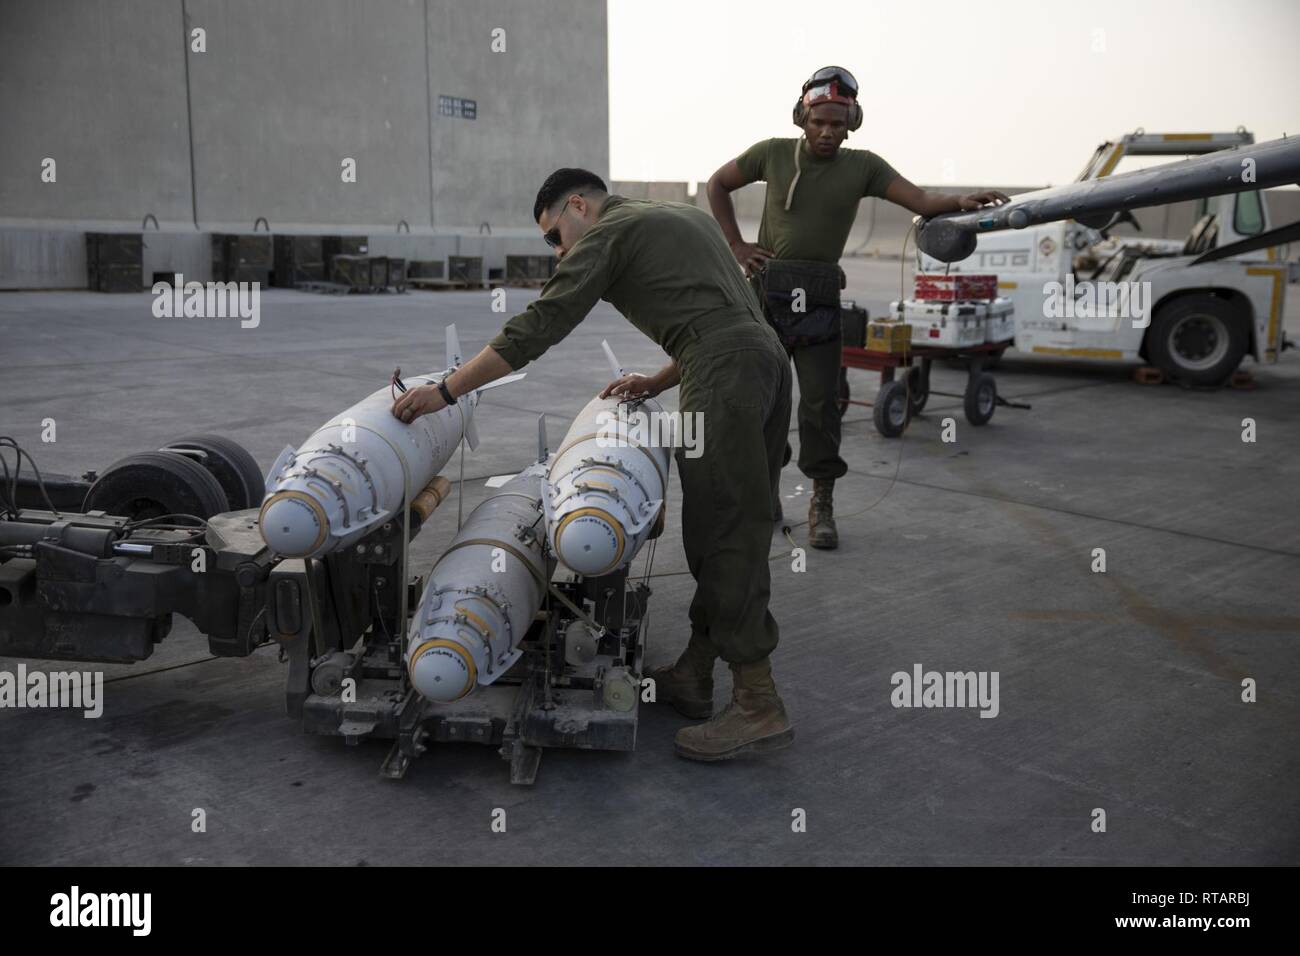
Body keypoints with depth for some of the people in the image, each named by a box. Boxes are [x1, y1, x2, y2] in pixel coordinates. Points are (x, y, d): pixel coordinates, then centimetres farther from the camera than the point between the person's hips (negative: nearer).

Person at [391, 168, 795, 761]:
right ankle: (694, 673, 18)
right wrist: (659, 382, 28)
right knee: (725, 528, 11)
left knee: (726, 536, -8)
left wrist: (445, 391, -1)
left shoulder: (606, 233, 4)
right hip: (767, 355, 9)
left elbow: (536, 328, -4)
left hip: (726, 375, -9)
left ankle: (758, 706, -6)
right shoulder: (684, 217, 30)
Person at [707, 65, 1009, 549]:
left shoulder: (862, 166, 1)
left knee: (820, 400, -4)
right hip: (765, 289, 0)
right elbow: (717, 184, 14)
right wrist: (735, 245, 4)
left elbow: (920, 199, -9)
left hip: (819, 298, 0)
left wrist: (960, 201, -30)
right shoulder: (773, 154, 1)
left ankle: (823, 504, 6)